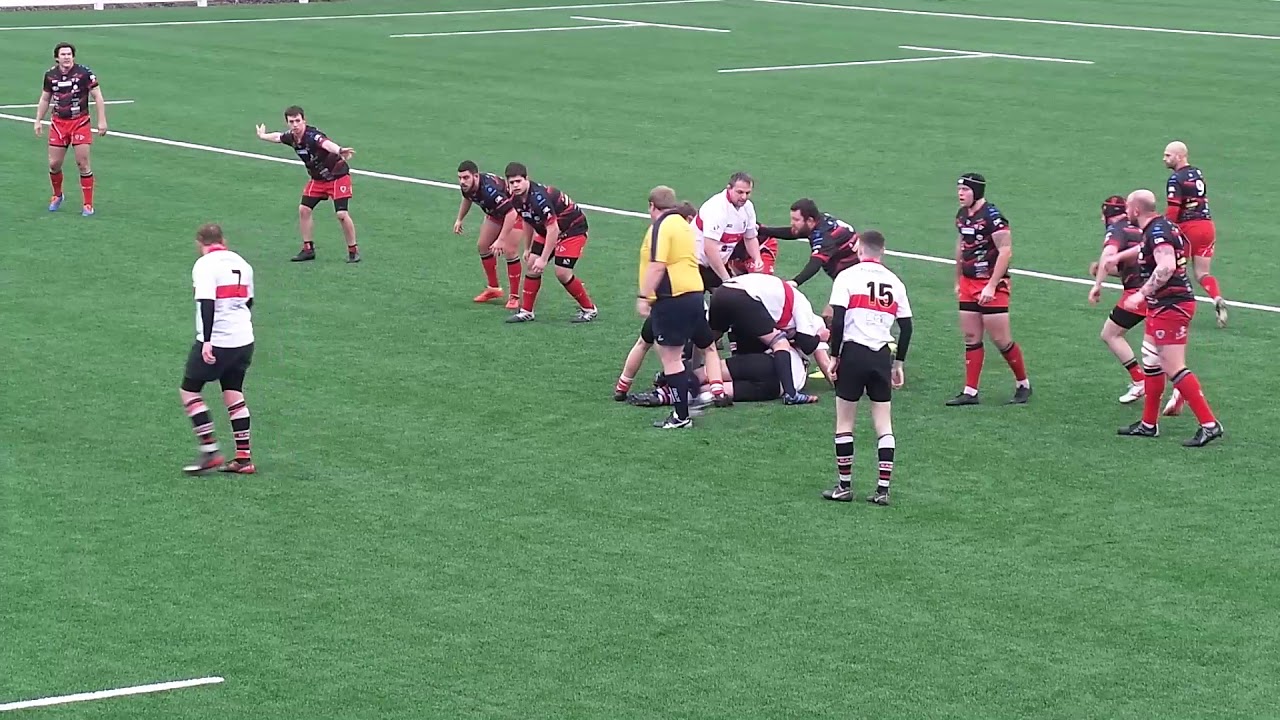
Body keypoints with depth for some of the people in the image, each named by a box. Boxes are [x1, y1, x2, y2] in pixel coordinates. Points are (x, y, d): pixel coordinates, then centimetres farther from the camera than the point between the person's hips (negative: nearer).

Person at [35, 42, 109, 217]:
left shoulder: (84, 73, -11)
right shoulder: (50, 75, 1)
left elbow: (97, 96, -6)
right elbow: (45, 99, 16)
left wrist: (102, 121, -11)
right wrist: (38, 120, 12)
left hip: (80, 122, -3)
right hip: (58, 123, 3)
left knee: (83, 163, -6)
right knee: (54, 164, 4)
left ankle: (88, 204, 3)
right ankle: (57, 196, 31)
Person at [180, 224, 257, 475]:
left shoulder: (205, 265, -11)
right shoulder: (241, 263, 10)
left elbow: (207, 303, -22)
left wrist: (207, 341, -27)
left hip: (216, 341, -7)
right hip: (244, 340, 7)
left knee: (189, 390, 4)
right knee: (234, 395, 13)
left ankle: (209, 451, -2)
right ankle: (243, 457, 10)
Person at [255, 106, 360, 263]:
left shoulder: (312, 135, -31)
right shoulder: (291, 137, -7)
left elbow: (327, 143, -55)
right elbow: (277, 137, 18)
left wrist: (339, 151, -77)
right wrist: (262, 136, 39)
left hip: (337, 176, -8)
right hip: (317, 179, 8)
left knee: (342, 214, -15)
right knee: (303, 209, 5)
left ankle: (353, 250, 2)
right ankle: (308, 249, 19)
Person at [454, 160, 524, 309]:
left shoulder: (489, 189, -43)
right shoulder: (467, 186, -18)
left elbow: (511, 214, -47)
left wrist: (501, 240, -49)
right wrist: (459, 220, 14)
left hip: (515, 210, -8)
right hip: (495, 212, 8)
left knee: (509, 250, -18)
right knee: (482, 245, 10)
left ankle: (514, 296, -7)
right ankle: (493, 288, 26)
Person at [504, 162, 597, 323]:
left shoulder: (539, 198, -34)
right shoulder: (517, 199, -6)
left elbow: (553, 229, -32)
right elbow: (528, 222, 14)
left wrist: (544, 259, -28)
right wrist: (528, 248, 21)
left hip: (573, 228, -9)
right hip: (548, 230, 9)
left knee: (562, 273, -14)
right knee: (531, 265, 0)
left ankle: (589, 309, 4)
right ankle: (526, 311, 10)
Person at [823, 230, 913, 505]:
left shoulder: (847, 277, -3)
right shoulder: (895, 282, 10)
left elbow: (837, 321, -10)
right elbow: (906, 327, 10)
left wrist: (834, 356, -1)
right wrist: (899, 363, 19)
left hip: (854, 353, -3)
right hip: (882, 357, 3)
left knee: (845, 422, 7)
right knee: (884, 424, 6)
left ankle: (844, 485, 9)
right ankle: (883, 489, 2)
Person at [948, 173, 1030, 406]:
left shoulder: (992, 216, -16)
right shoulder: (962, 215, 9)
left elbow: (1005, 251, -19)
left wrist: (991, 286, -20)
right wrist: (958, 280, 23)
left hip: (992, 284, -8)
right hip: (969, 284, 8)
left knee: (1001, 340, -4)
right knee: (971, 338, 7)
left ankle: (1023, 385, 14)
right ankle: (970, 392, 9)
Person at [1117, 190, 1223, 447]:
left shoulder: (1157, 231, -18)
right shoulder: (1158, 228, 13)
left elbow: (1167, 265, -32)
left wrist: (1141, 294, -29)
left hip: (1170, 307, -11)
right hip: (1162, 305, 11)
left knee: (1174, 368, -11)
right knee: (1151, 362, 17)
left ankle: (1209, 424, -11)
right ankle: (1149, 424, 25)